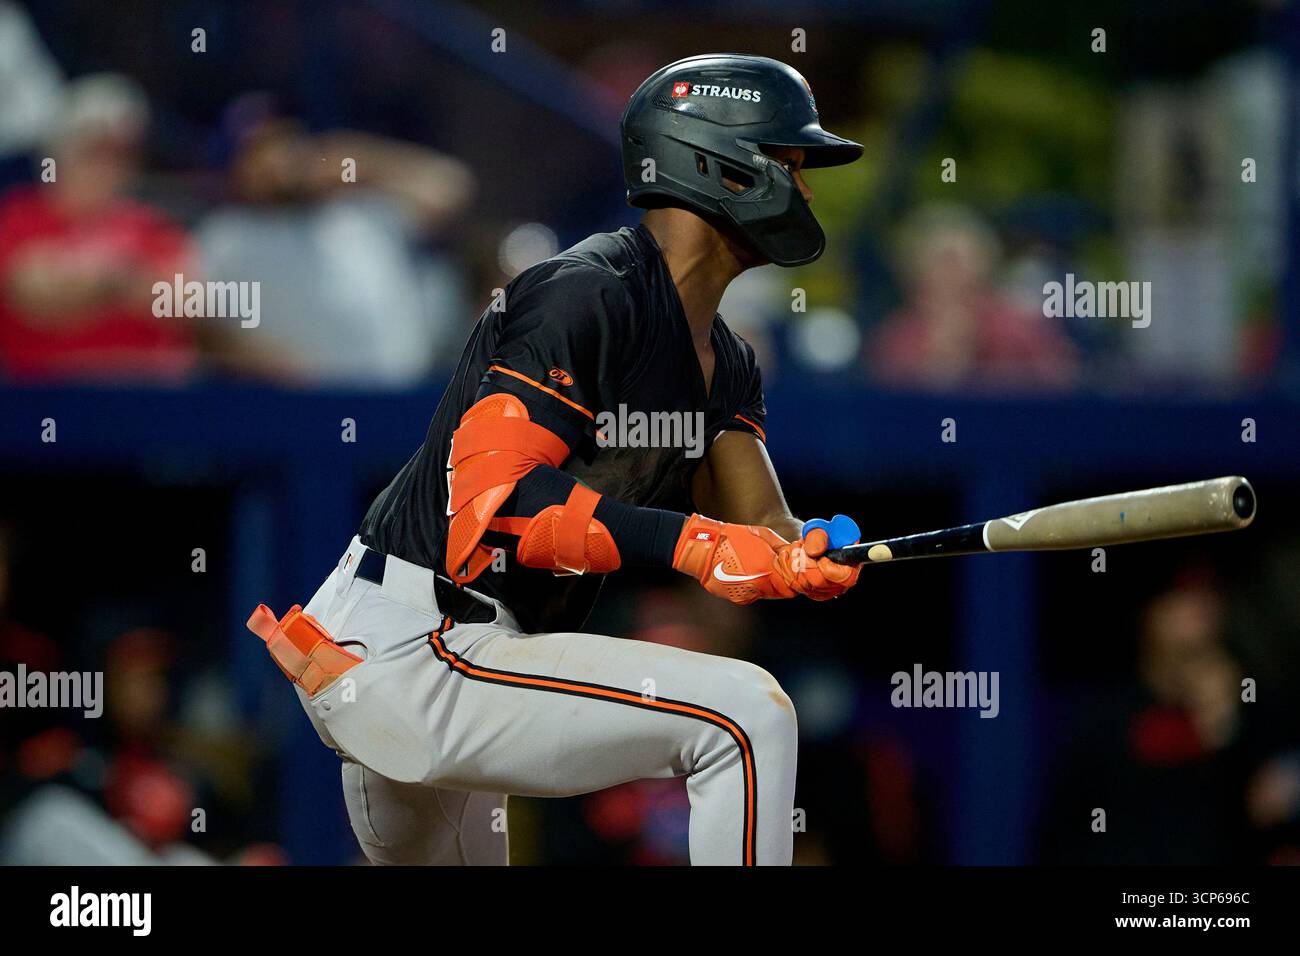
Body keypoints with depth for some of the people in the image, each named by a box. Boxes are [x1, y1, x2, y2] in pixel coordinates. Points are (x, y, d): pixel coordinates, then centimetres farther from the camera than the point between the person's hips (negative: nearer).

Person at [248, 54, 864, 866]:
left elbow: (757, 527, 3)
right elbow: (491, 497, -26)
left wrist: (802, 556, -21)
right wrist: (687, 543, -32)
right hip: (410, 654, -11)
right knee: (744, 713, -18)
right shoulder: (590, 294, -15)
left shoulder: (726, 364, 16)